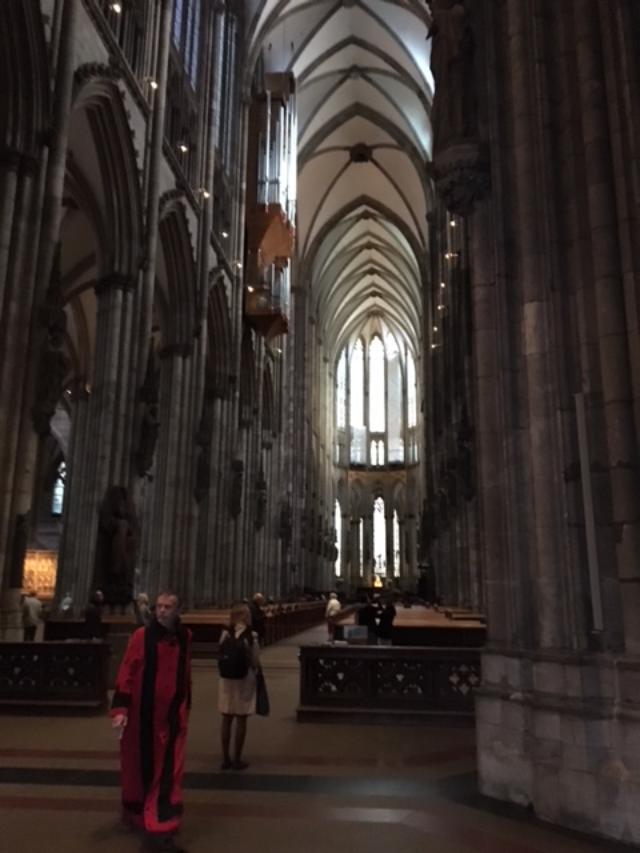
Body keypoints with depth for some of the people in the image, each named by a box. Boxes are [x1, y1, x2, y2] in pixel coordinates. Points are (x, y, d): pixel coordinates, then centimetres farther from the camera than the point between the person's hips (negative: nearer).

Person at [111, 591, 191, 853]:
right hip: (142, 715, -2)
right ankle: (135, 812, 37)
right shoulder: (141, 636, -12)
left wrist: (185, 708, 17)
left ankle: (160, 828, 15)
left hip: (172, 716, 3)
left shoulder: (184, 638, 0)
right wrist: (120, 708, -19)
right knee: (140, 768, 14)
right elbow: (127, 673, -13)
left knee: (167, 773, 3)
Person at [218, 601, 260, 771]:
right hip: (244, 680, -4)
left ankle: (226, 759, 20)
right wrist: (254, 671, 10)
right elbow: (255, 662, -10)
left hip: (226, 680, 4)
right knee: (241, 721, 7)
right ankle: (237, 760, 14)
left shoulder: (225, 634, -3)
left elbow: (220, 658, 1)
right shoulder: (251, 635, -14)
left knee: (227, 720, 12)